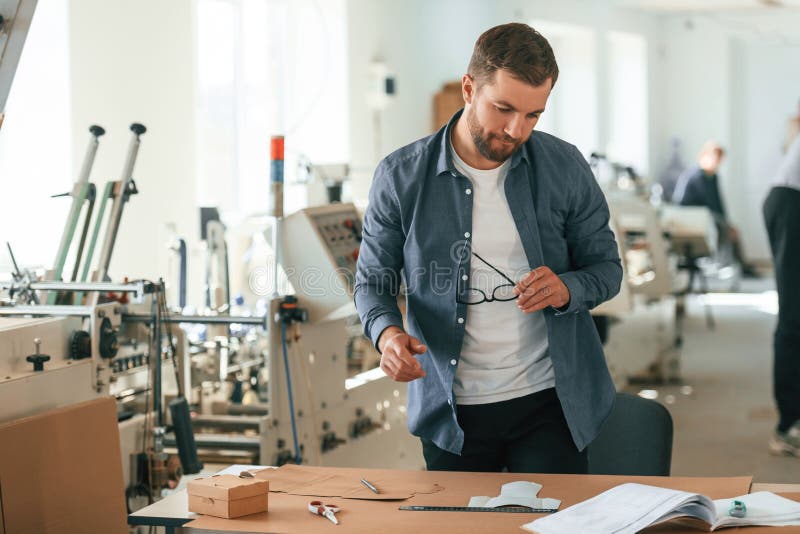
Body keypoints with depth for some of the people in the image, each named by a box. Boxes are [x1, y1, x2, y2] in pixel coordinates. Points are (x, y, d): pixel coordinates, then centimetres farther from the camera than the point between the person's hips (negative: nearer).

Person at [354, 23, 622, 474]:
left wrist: (565, 289, -17)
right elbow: (373, 281, 4)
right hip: (451, 410, 0)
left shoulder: (565, 167, -3)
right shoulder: (402, 177, -5)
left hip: (550, 402, 0)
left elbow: (607, 268, 6)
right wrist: (388, 332, -18)